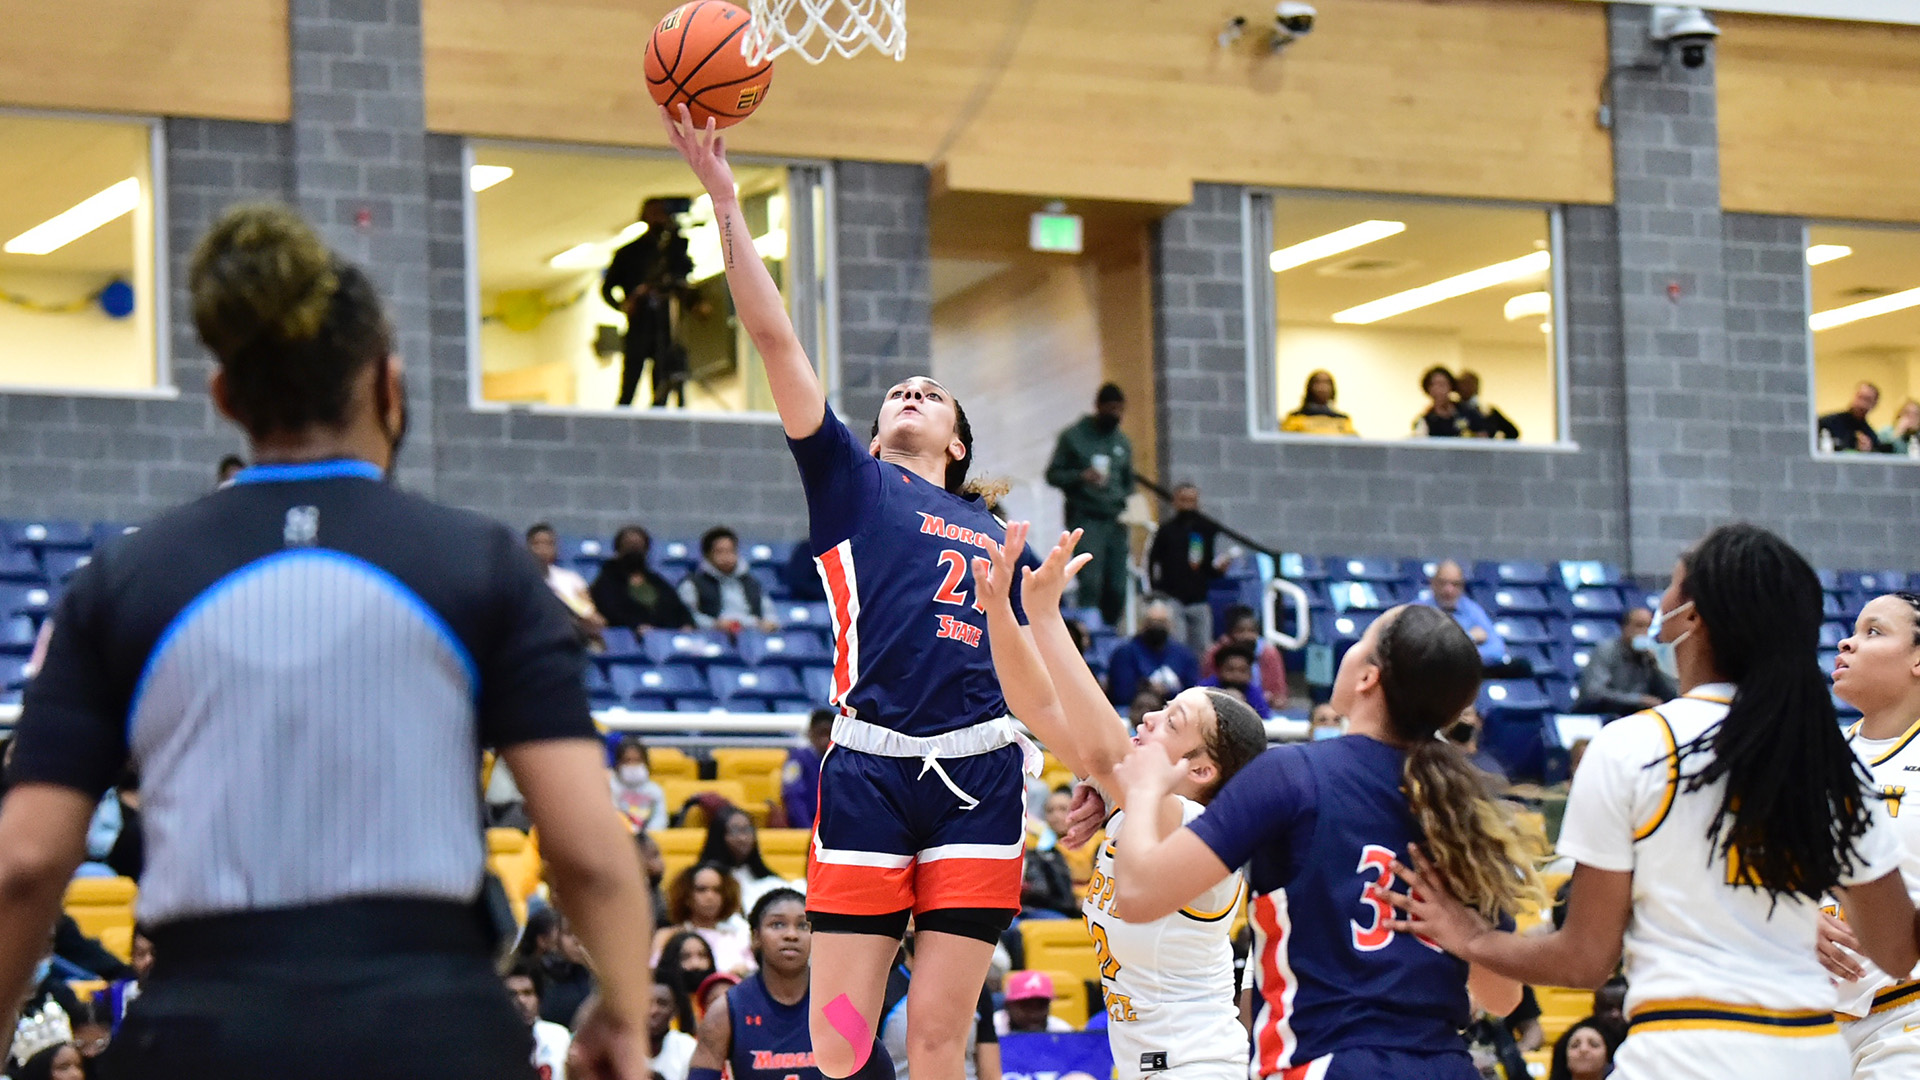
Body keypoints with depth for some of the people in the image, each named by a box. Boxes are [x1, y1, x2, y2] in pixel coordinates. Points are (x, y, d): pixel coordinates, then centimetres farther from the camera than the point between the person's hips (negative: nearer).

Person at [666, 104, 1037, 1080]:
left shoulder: (1000, 541, 23)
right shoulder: (850, 483, 15)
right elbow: (774, 337, 7)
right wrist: (724, 202, 0)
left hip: (979, 776, 2)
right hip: (870, 770, -2)